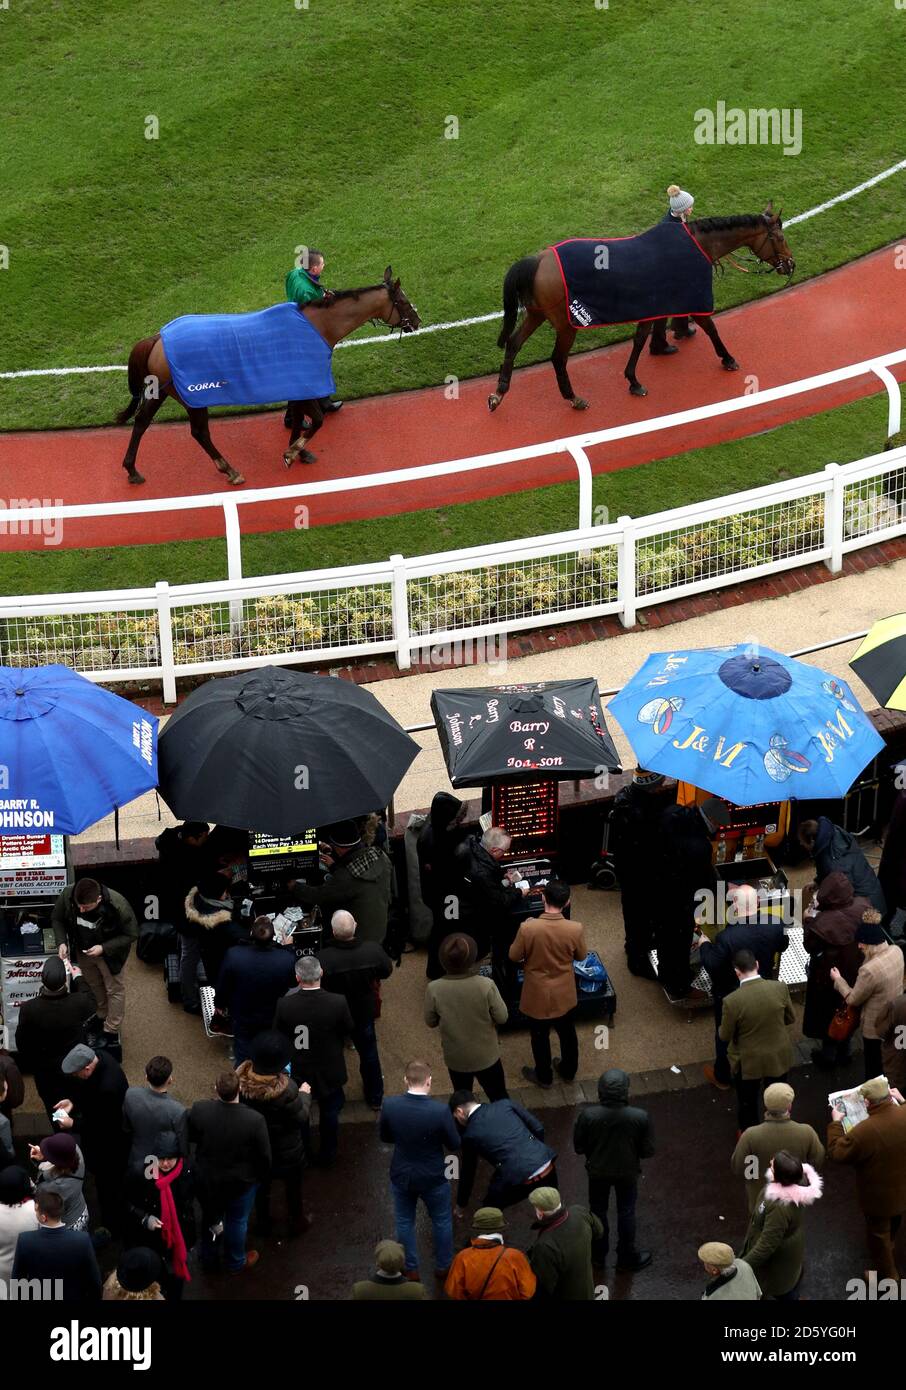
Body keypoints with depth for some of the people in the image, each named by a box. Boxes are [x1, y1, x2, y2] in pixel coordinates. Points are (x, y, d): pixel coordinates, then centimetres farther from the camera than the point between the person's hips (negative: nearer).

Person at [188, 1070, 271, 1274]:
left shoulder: (199, 1110, -27)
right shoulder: (255, 1120, -32)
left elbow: (190, 1136, -7)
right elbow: (264, 1155, -17)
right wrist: (263, 1176, 3)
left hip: (206, 1179, 2)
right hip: (241, 1181, -2)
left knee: (209, 1218, 27)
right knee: (237, 1221, 24)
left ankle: (208, 1258, 49)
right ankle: (236, 1263, 46)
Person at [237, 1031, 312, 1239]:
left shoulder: (241, 1078, -25)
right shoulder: (285, 1089, -39)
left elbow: (240, 1105, -5)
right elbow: (300, 1118, -23)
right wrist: (304, 1095, -5)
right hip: (285, 1150, -3)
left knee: (261, 1184, 29)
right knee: (292, 1185, 25)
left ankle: (262, 1223, 49)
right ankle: (297, 1223, 47)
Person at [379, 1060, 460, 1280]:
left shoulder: (389, 1105, -21)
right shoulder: (440, 1111, -28)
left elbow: (385, 1137, -3)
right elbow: (455, 1145, -13)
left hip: (402, 1176, 2)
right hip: (433, 1178, -2)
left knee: (405, 1222, 24)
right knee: (442, 1221, 24)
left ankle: (411, 1270, 39)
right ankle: (443, 1267, 41)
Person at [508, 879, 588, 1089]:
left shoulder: (528, 928, -29)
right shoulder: (576, 929, -24)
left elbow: (514, 956, -11)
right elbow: (581, 956, -4)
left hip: (538, 996, -2)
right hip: (565, 995, 2)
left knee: (540, 1037, 22)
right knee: (568, 1033, 27)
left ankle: (544, 1076, 41)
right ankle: (568, 1070, 48)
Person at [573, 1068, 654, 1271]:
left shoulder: (587, 1115, -28)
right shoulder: (640, 1117, -28)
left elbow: (579, 1147, -13)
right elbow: (648, 1150, -15)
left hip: (597, 1170, 0)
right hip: (628, 1172, 0)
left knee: (598, 1210, 25)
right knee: (626, 1213, 23)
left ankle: (598, 1254, 44)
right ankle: (627, 1257, 40)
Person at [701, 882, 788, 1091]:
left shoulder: (726, 938, -38)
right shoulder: (774, 925, -22)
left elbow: (711, 965, -25)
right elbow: (782, 946, -2)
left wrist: (705, 945, -9)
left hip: (730, 996, -4)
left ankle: (722, 1077, 42)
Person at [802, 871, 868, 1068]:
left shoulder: (822, 923, -37)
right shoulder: (863, 906, -23)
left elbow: (810, 946, -19)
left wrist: (808, 921, -8)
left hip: (829, 976, -5)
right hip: (855, 971, 5)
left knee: (828, 1013, 21)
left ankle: (828, 1053, 39)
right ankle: (843, 1050, 45)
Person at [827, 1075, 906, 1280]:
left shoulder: (864, 1132, -39)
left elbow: (836, 1153, -21)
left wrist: (835, 1123, -10)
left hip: (879, 1197, -5)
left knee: (879, 1234, 22)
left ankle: (887, 1276, 42)